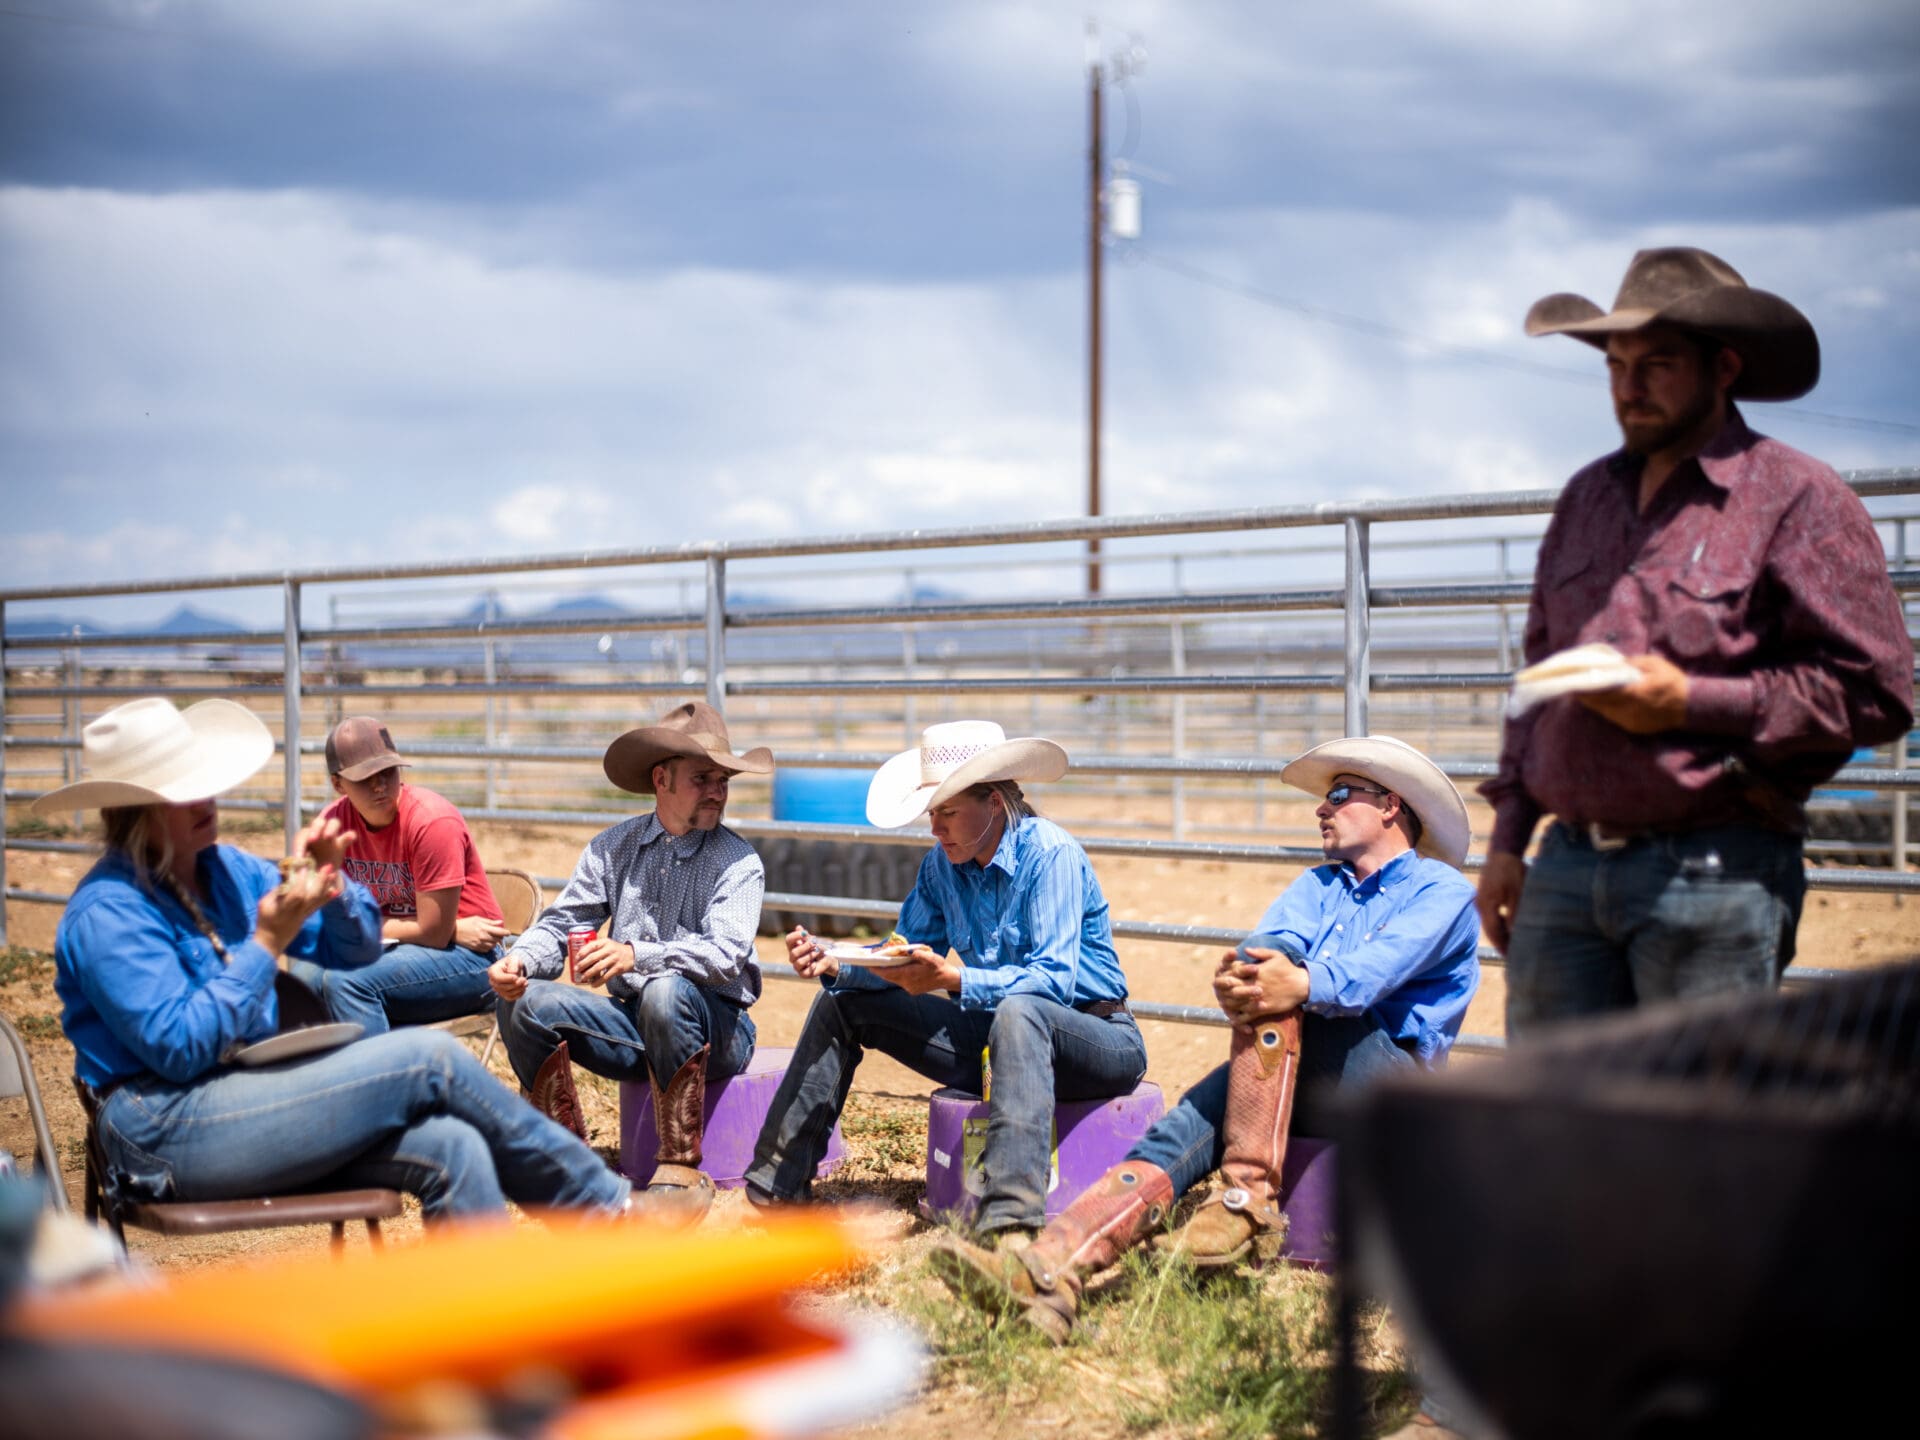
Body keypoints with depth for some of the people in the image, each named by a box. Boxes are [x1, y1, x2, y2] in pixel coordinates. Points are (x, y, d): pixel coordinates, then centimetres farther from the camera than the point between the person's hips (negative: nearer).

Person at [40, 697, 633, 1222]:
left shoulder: (228, 869, 11)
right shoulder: (108, 913, -11)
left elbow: (356, 949, 12)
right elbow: (181, 1047, -20)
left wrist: (330, 886, -9)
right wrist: (266, 944, -20)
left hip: (249, 1091, 7)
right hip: (170, 1131, -7)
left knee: (451, 1151, -19)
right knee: (431, 1059, -15)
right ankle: (608, 1206, -4)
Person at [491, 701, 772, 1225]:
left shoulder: (738, 862, -4)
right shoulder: (613, 847, 10)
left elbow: (725, 955, -20)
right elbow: (561, 923, 5)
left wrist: (637, 955, -36)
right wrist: (520, 959, -19)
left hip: (712, 1029, -4)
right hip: (633, 1024, 4)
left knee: (666, 991, -37)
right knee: (526, 1001, -18)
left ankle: (683, 1168, -27)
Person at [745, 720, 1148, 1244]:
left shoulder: (1051, 854, -20)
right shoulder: (943, 864, 2)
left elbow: (1054, 979, -29)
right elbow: (903, 959, 6)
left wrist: (953, 980, -40)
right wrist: (835, 965, -14)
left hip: (1096, 1038, -8)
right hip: (995, 1034, 8)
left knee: (1019, 1011, -42)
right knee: (845, 1002, 6)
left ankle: (1011, 1215, -55)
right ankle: (777, 1183, 8)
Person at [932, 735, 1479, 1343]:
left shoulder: (1442, 890, 6)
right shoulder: (1318, 885, 26)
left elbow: (1377, 969, -16)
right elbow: (1263, 945, 3)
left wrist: (1304, 984, -38)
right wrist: (1230, 979, -22)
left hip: (1394, 1074, -5)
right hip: (1294, 1073, 5)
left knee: (1276, 965, -28)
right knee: (1180, 1129, -23)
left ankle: (1250, 1199, -33)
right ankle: (1048, 1274, -44)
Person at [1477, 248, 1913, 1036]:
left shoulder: (1796, 497, -3)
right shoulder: (1587, 497, 17)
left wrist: (1692, 702, -14)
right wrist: (1508, 837, 16)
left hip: (1714, 870, -6)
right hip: (1566, 864, 6)